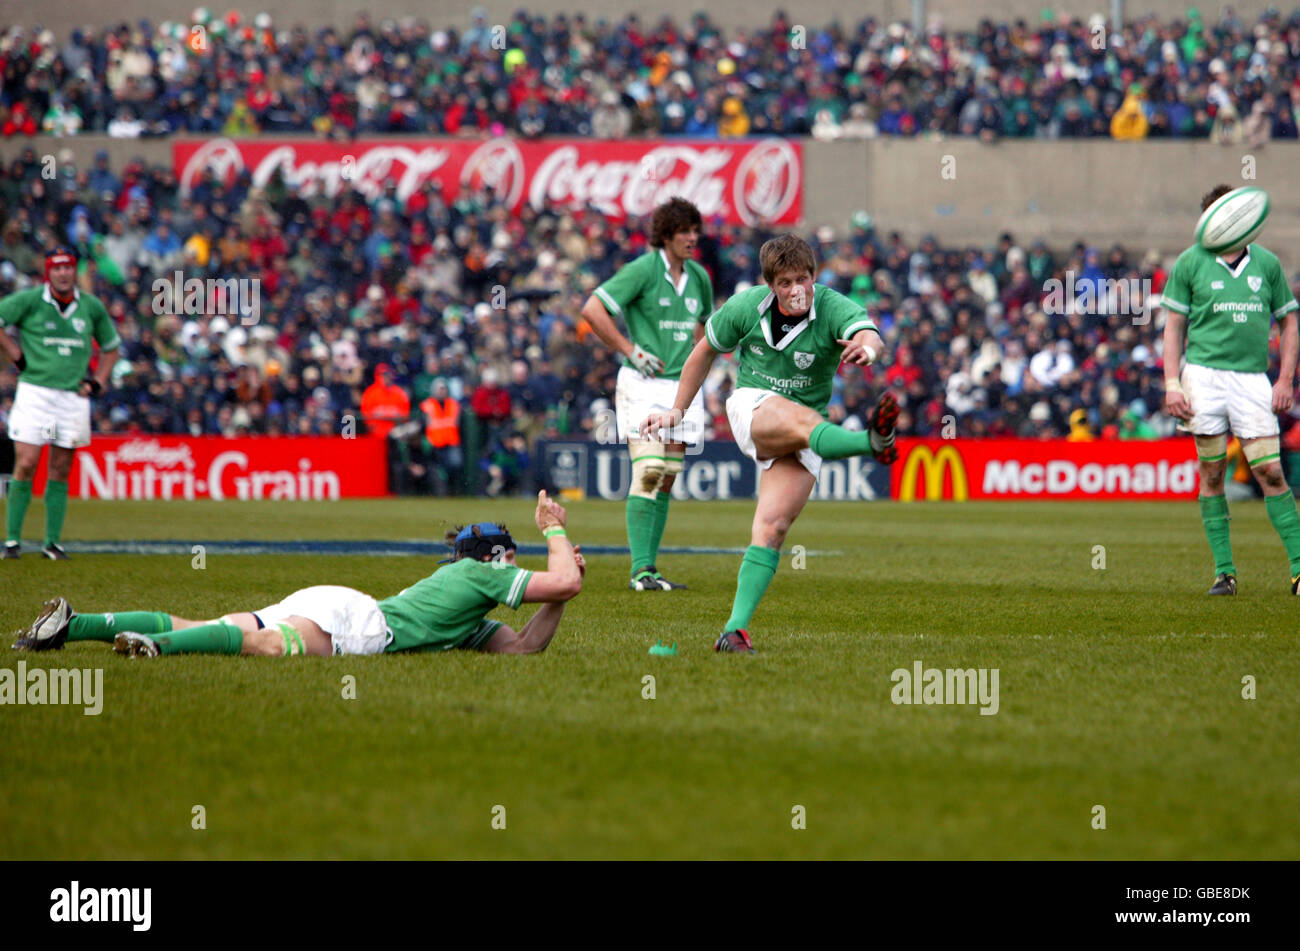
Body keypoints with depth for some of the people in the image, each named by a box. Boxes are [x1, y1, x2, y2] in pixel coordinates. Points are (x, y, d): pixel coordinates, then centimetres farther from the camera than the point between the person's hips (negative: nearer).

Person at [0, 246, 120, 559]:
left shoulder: (92, 307, 6)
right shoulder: (29, 300, -5)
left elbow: (111, 347, 20)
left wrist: (97, 382, 7)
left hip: (74, 396, 3)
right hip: (35, 390, -3)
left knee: (61, 471, 5)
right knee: (26, 465, -9)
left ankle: (53, 542, 10)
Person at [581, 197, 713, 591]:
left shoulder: (698, 277, 11)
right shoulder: (642, 270, -9)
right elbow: (592, 309, -13)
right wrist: (630, 349, -12)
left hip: (682, 387, 6)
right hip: (644, 385, -6)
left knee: (667, 480, 5)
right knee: (648, 473, -15)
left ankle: (650, 568, 10)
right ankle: (640, 569, -15)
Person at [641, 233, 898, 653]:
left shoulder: (834, 309, -13)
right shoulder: (745, 307, -5)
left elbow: (871, 336, -35)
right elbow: (706, 350, 13)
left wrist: (866, 348, -60)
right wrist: (677, 410, 18)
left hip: (800, 440, 0)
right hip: (752, 405, 0)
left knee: (771, 526, -17)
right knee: (802, 419, -36)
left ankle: (736, 628, -17)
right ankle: (872, 441, -68)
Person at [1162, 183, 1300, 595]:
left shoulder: (1267, 263, 9)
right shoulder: (1190, 262, 4)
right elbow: (1173, 326, 6)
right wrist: (1172, 384, -2)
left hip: (1252, 377, 1)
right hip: (1203, 373, -1)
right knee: (1211, 472, 0)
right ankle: (1224, 571, 6)